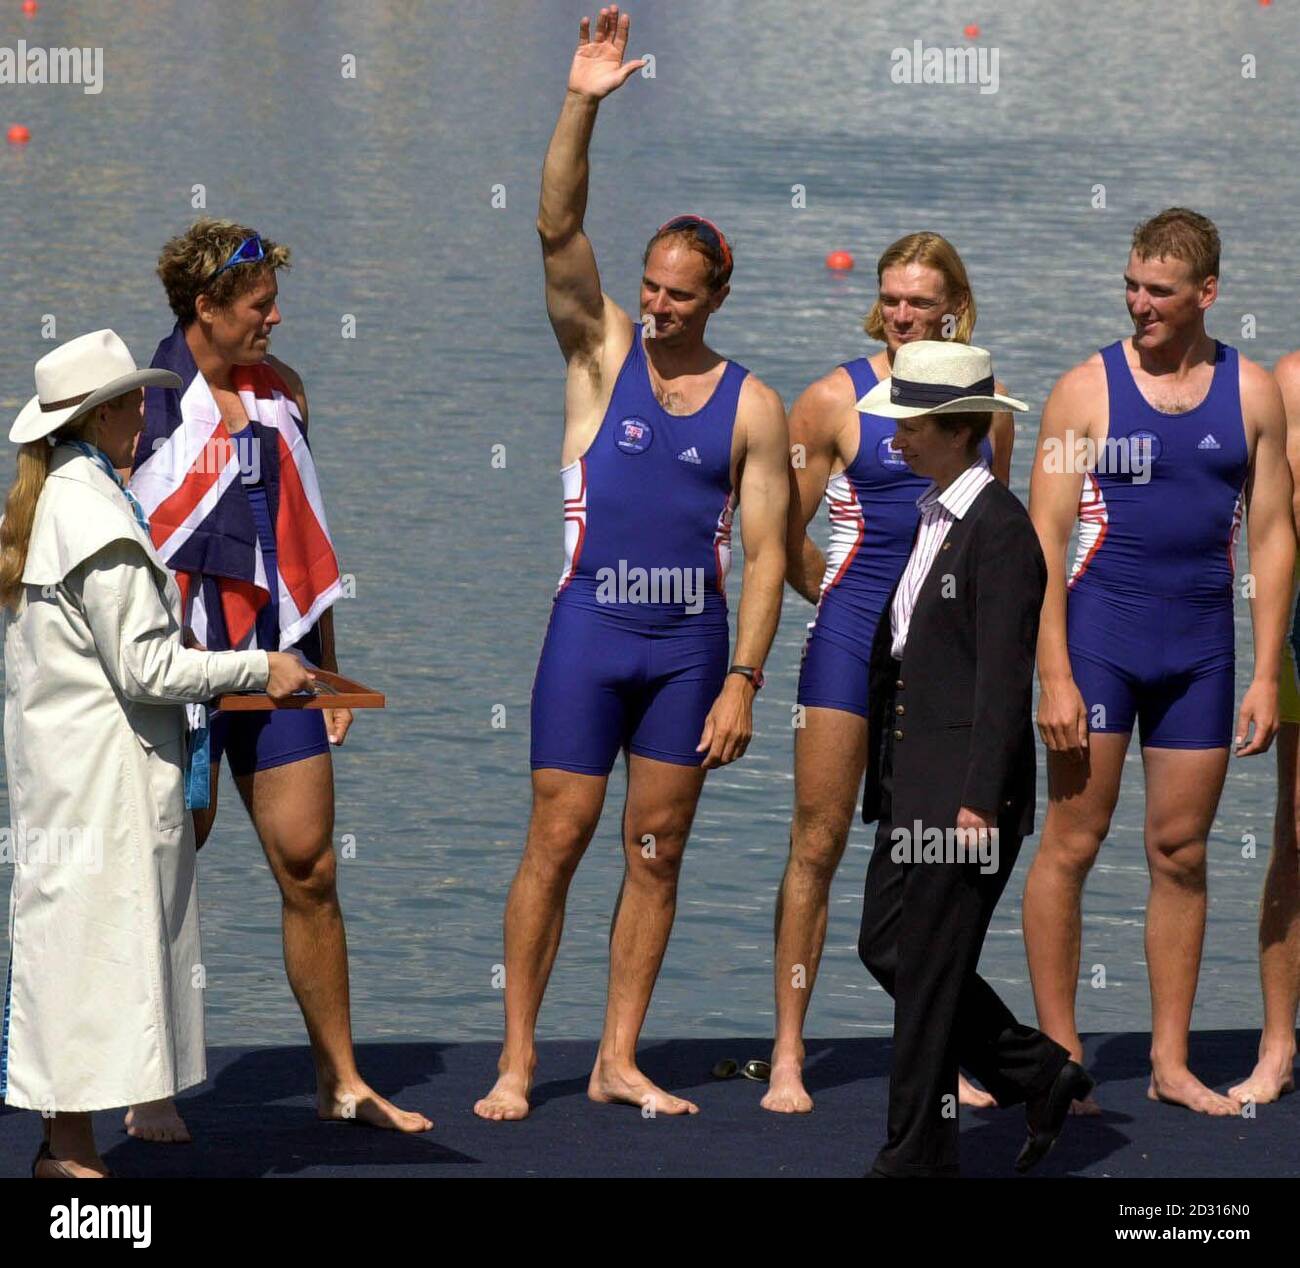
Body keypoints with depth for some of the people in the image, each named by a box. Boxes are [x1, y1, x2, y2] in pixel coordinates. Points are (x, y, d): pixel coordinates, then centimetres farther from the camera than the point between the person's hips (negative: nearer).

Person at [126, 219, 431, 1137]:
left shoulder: (280, 391, 11)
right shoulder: (142, 401, -8)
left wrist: (328, 667, 19)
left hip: (275, 663, 5)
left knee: (310, 869, 5)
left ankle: (343, 1081, 14)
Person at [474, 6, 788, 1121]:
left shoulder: (752, 406, 2)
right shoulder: (603, 355, 3)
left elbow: (765, 551, 1)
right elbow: (558, 229, -10)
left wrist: (743, 679, -7)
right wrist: (582, 105, -22)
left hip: (693, 644, 1)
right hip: (591, 630, -1)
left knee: (657, 853, 5)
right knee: (557, 841, -2)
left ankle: (620, 1061, 13)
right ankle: (517, 1061, 2)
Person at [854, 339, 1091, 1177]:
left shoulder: (1001, 528, -15)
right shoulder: (933, 516, 14)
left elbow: (1005, 675, -18)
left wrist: (980, 801, -21)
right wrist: (885, 778, 19)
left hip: (966, 788, -10)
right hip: (914, 783, 10)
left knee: (930, 968, -4)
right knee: (885, 947, 12)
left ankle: (921, 1153, 5)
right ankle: (1039, 1077, 21)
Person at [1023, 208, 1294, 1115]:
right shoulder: (1088, 389, -3)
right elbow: (1044, 540, -5)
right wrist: (1054, 676, -12)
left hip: (1201, 644, 3)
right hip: (1101, 632, -3)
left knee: (1182, 852, 7)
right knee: (1072, 843, -3)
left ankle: (1171, 1063, 14)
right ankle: (1060, 1055, 5)